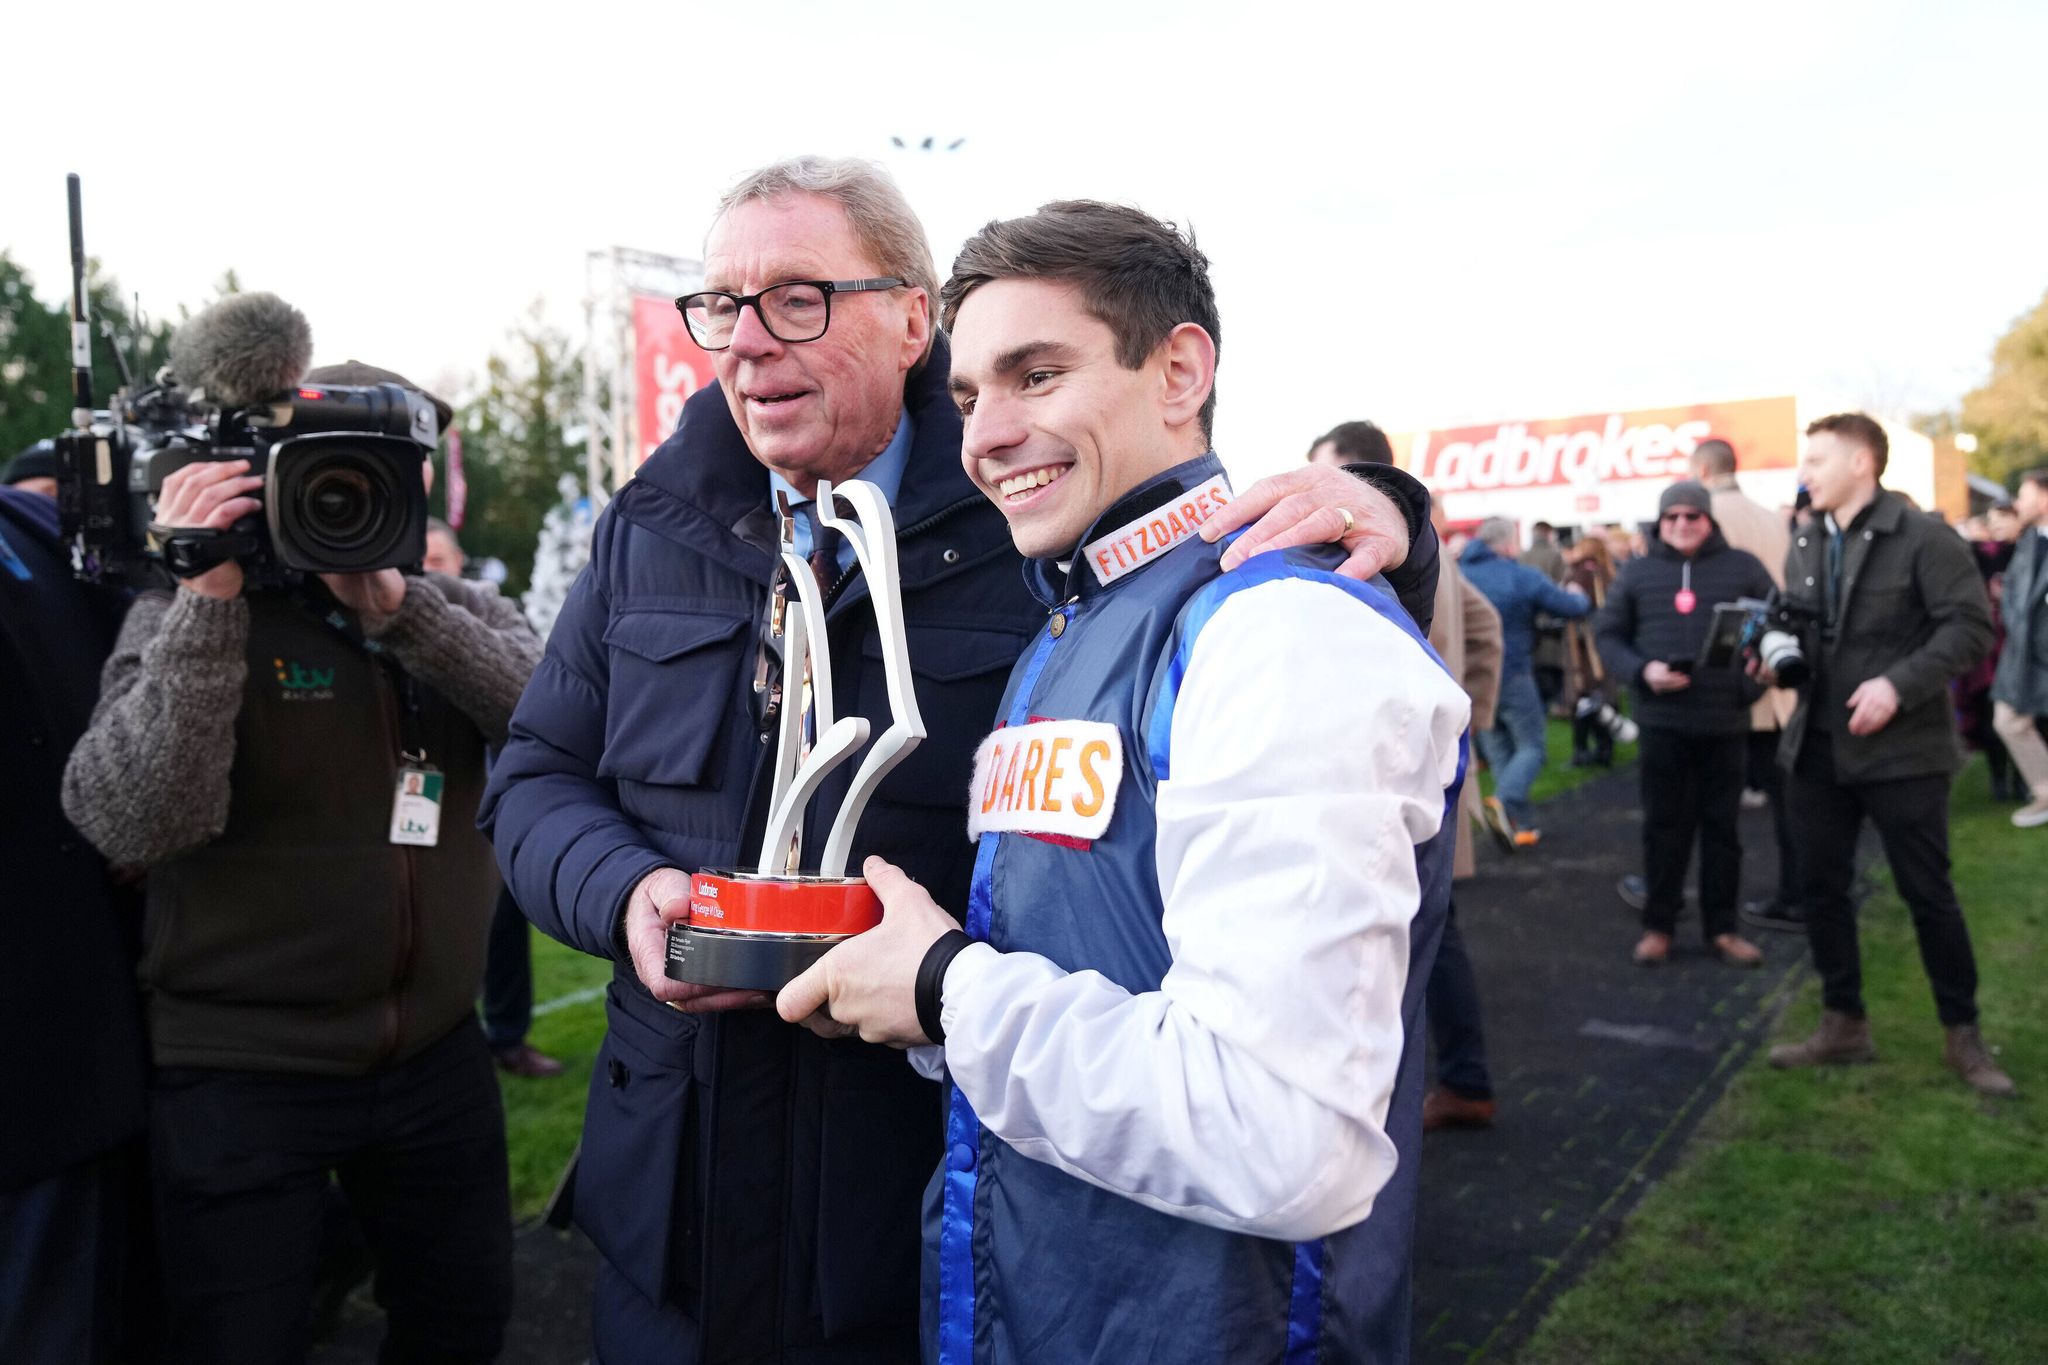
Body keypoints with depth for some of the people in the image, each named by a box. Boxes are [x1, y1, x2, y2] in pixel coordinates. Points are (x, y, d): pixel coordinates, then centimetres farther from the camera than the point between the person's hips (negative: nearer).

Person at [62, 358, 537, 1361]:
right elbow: (135, 825, -22)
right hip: (241, 1075, -3)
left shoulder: (461, 610, 3)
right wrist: (207, 596, -27)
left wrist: (397, 605, -26)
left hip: (438, 1057, 4)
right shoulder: (190, 612, -8)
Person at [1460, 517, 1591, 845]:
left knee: (1497, 750, 13)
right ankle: (1505, 800, -22)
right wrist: (1579, 596, 18)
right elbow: (1573, 608, -4)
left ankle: (1522, 826, 13)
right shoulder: (1521, 576, -9)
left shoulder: (1458, 573, 3)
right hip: (1511, 676, -5)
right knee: (1531, 746, 5)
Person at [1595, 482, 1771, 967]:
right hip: (1661, 722, 0)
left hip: (1725, 721, 0)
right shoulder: (1637, 573, 7)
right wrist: (1641, 670, -11)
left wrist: (1752, 682, -8)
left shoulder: (1743, 567, 5)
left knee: (1721, 826, 9)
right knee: (1664, 826, 7)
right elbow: (1607, 634, 7)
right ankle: (1658, 926, 16)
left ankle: (1722, 928, 19)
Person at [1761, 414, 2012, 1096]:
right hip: (1817, 748, 6)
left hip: (1902, 749, -6)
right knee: (1821, 888, 10)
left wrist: (1899, 685, -24)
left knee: (1928, 894, 3)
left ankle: (1962, 1033, 20)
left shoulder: (1922, 537, -10)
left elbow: (1970, 625, -14)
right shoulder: (1804, 547, 10)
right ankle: (1843, 1024, 24)